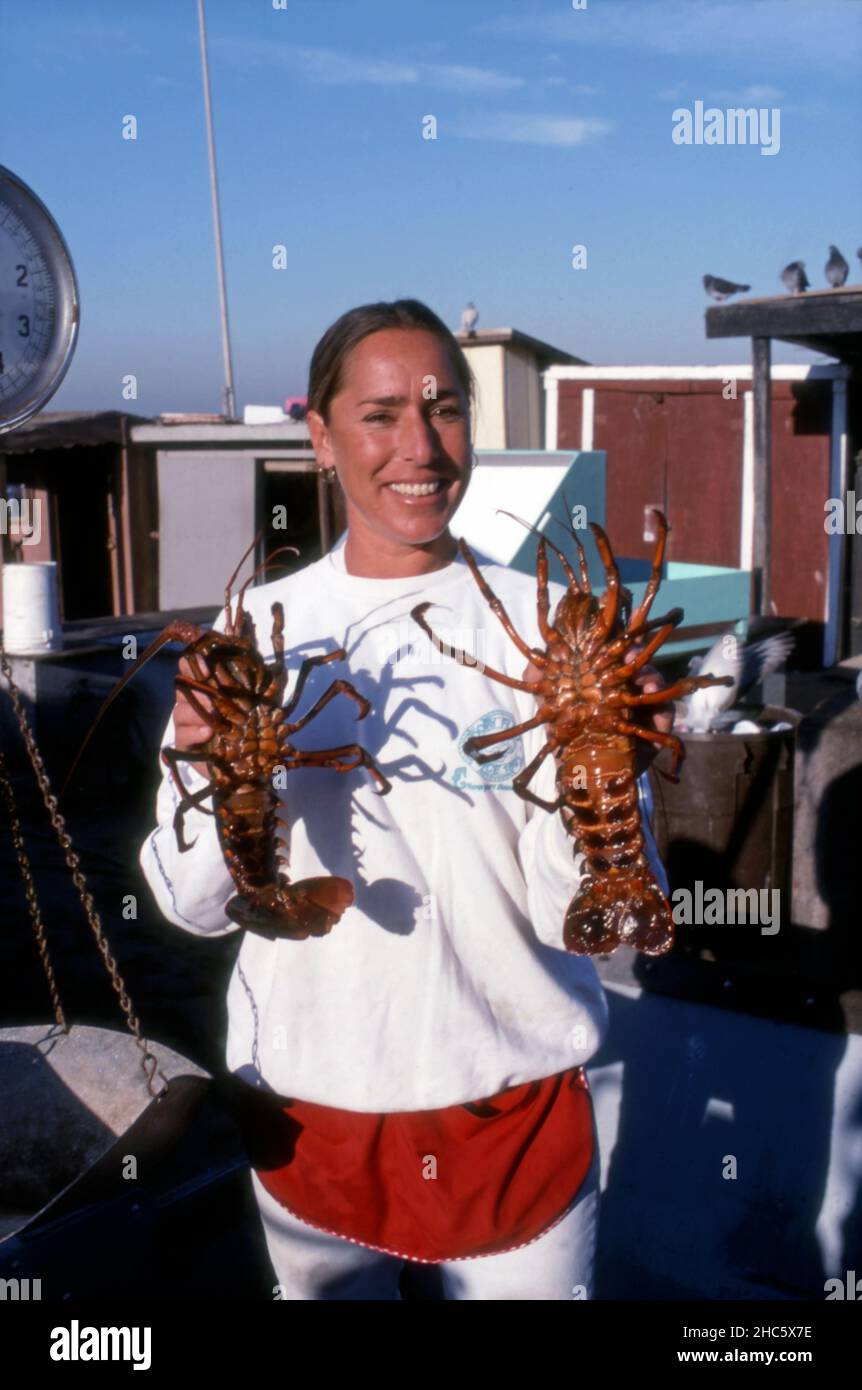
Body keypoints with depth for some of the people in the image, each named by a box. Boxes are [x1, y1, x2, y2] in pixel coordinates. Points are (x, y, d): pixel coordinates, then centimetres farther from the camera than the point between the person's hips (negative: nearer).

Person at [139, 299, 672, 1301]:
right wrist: (209, 772, -22)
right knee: (324, 1289, 22)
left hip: (515, 1106, -1)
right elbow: (198, 910, -4)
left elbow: (576, 918, -11)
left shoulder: (540, 623, -9)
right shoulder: (259, 628, -4)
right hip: (307, 1107, 2)